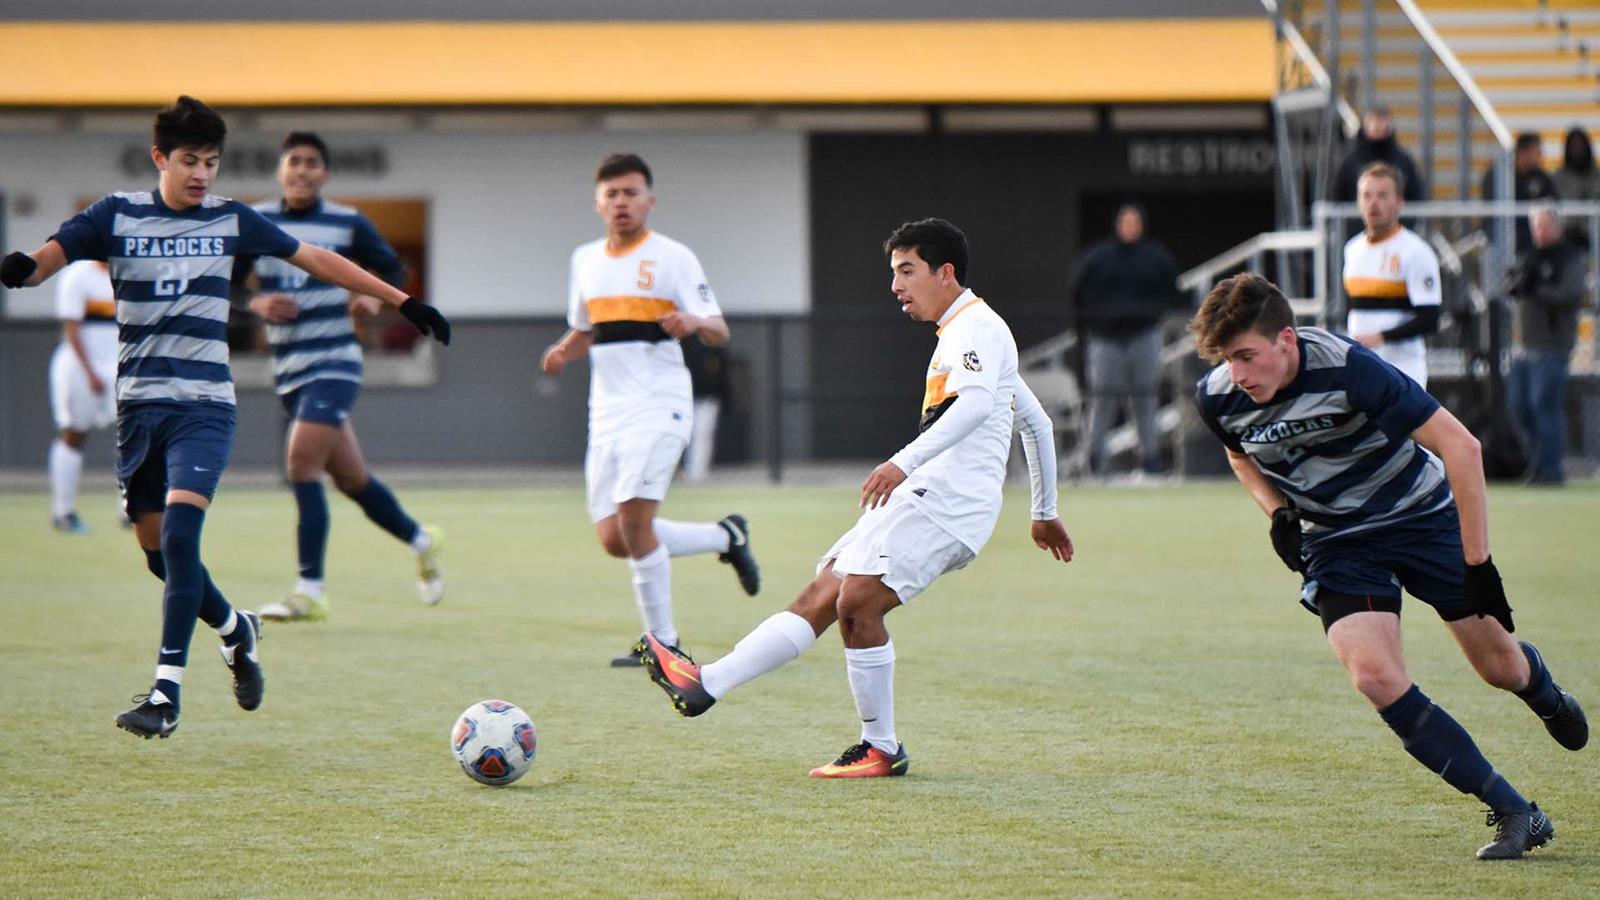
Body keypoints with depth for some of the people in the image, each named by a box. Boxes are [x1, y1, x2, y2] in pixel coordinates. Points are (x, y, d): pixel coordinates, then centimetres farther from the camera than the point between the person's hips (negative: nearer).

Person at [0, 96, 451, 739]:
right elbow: (52, 254, -8)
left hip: (204, 407, -2)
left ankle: (167, 692, -21)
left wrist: (403, 302, 12)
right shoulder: (117, 215, 2)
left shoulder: (231, 220, 5)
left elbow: (315, 259, 12)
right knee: (157, 548, 7)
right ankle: (235, 629, 36)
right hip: (138, 405, 2)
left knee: (179, 531, -20)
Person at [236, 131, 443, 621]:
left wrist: (375, 296, -11)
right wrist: (256, 304, -12)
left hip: (334, 364, -4)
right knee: (349, 476, 11)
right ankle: (421, 541, 34)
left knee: (301, 462, -18)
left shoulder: (348, 224, -1)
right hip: (288, 371, 4)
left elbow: (393, 270, 10)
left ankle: (310, 590, -16)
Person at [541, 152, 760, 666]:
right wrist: (562, 353, 4)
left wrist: (696, 321, -29)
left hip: (659, 406, -6)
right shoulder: (586, 261, 14)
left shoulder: (673, 258, -3)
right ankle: (725, 537, 23)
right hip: (607, 412, 6)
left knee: (633, 518, -20)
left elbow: (720, 334, -6)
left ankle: (662, 641, -7)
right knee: (614, 540, 1)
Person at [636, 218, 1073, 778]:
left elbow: (976, 402, -27)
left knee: (857, 602, -21)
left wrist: (905, 462, -38)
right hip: (927, 499, 10)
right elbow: (1036, 421, 35)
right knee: (821, 597, 1)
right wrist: (1045, 512, 40)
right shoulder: (963, 333, 27)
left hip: (946, 499, -10)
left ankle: (881, 749, -16)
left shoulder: (975, 327, -6)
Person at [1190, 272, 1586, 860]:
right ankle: (1516, 815, -12)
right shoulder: (1217, 398, -15)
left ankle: (1547, 697, 47)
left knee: (1500, 666, 5)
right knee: (1375, 678, -20)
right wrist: (1277, 514, -7)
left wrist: (1477, 561, -26)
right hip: (1336, 541, 3)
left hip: (1423, 513, -3)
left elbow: (1460, 445, -26)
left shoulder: (1348, 369, -31)